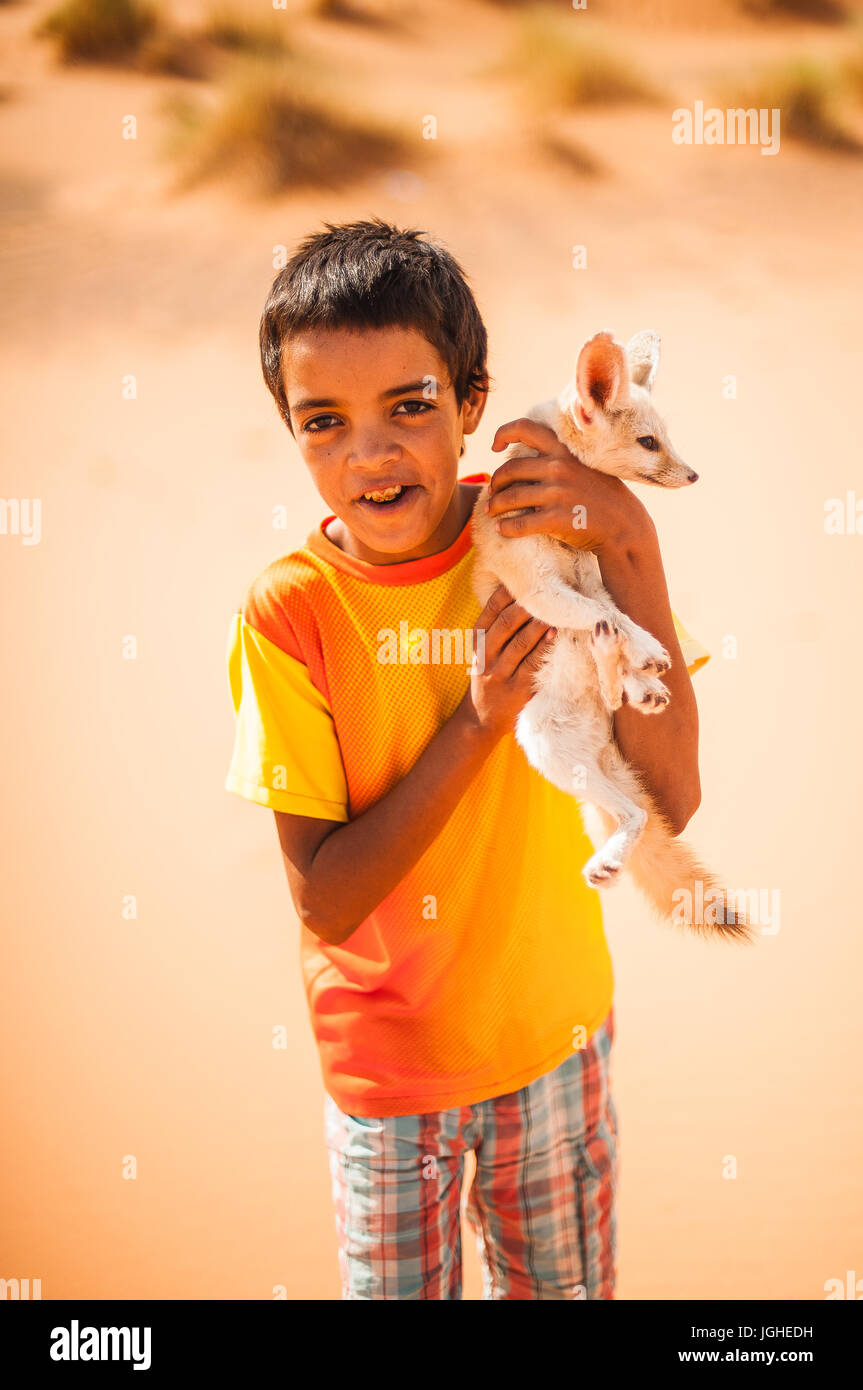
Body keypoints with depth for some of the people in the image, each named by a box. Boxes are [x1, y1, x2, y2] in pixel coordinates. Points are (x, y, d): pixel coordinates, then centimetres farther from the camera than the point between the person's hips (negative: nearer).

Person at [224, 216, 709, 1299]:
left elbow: (669, 802, -22)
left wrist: (629, 543, -29)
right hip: (382, 1061, -1)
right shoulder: (289, 610, -19)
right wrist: (478, 718, -29)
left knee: (563, 1283, 21)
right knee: (393, 1285, 18)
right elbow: (324, 902, -19)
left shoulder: (549, 539, -15)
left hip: (553, 1031, 2)